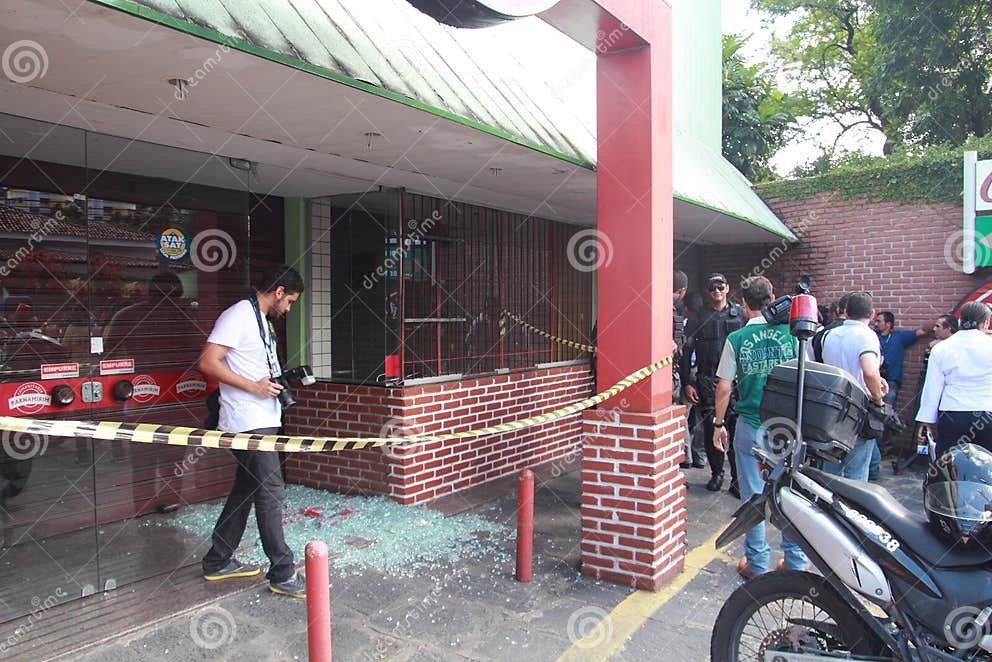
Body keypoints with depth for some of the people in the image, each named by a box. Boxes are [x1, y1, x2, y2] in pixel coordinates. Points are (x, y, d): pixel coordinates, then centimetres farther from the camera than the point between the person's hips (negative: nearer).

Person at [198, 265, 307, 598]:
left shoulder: (261, 320, 18)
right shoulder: (238, 316, -12)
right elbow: (208, 362, -19)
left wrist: (276, 381, 11)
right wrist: (254, 387, -19)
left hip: (263, 419, 10)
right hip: (249, 422, -10)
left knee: (246, 489, 16)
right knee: (270, 492, -7)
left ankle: (218, 562, 28)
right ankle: (282, 574, 1)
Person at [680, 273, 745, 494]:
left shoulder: (740, 314, 10)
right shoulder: (698, 317, 9)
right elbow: (686, 351, 7)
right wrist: (687, 383, 0)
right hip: (707, 380, 1)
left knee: (737, 428, -4)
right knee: (711, 428, 5)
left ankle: (738, 479, 4)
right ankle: (716, 473, 20)